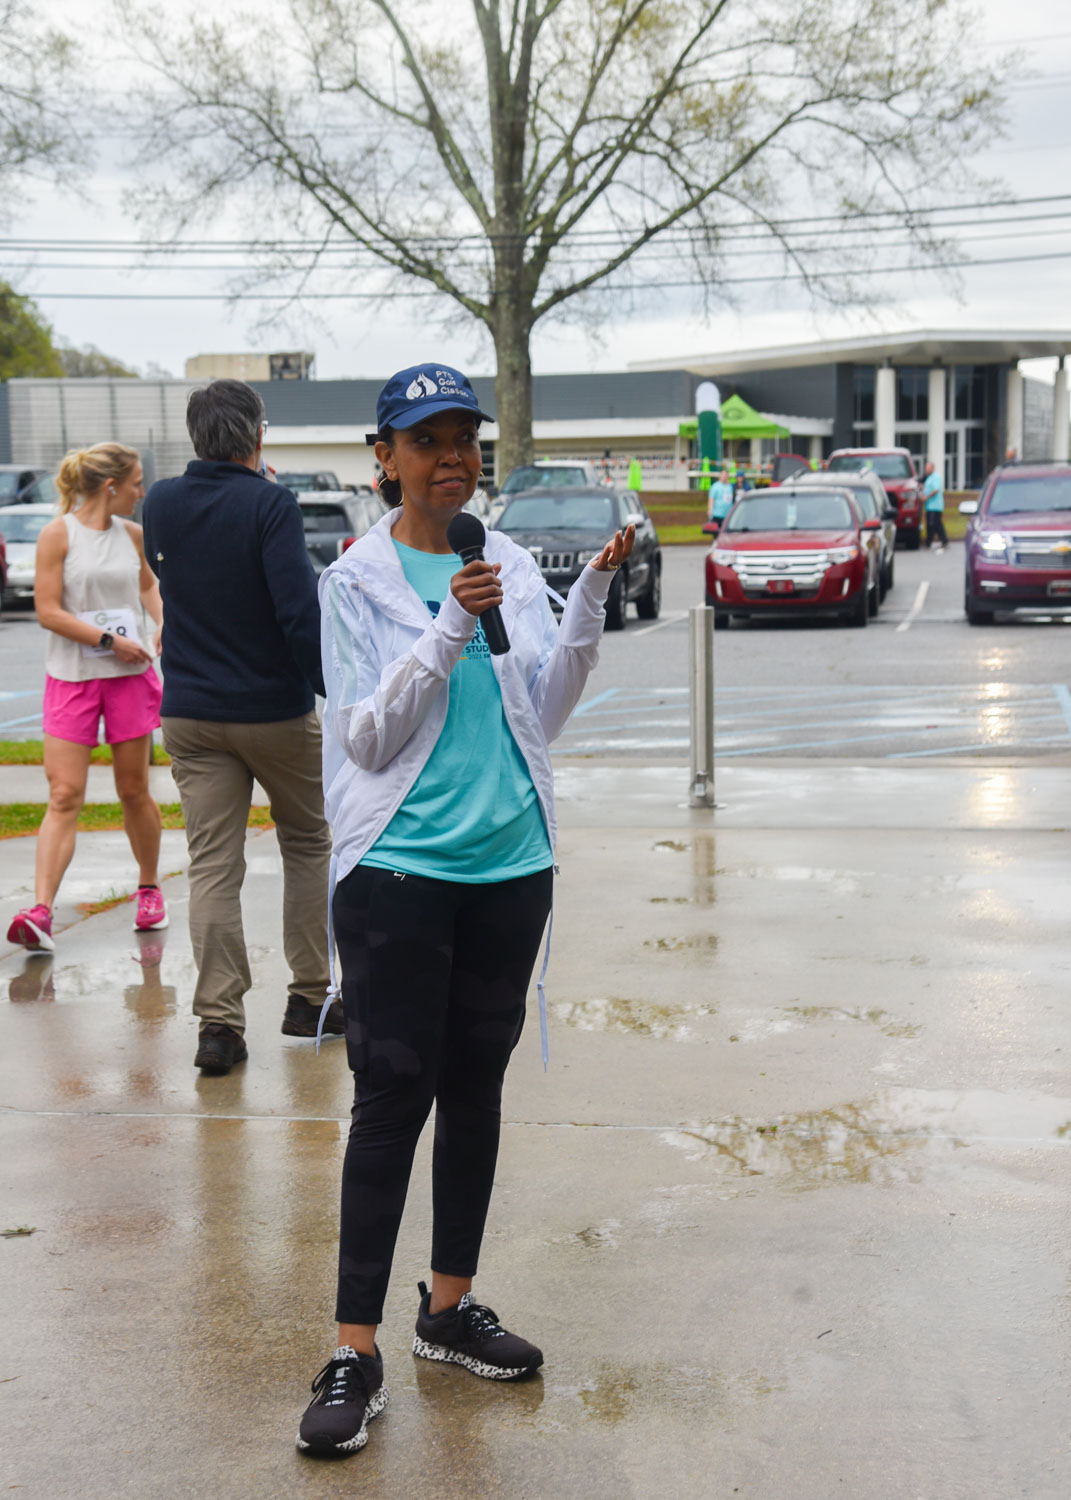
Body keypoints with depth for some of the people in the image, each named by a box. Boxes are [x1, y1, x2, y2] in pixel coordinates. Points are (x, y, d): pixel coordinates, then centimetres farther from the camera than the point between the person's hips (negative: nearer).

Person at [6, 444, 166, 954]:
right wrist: (110, 640, -15)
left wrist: (163, 622, 8)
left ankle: (150, 889, 28)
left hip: (129, 677, 4)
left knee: (134, 791, 10)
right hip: (71, 678, -3)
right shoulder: (58, 534, -7)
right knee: (64, 797, -9)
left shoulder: (132, 535, 8)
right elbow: (48, 611, -11)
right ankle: (41, 912, -14)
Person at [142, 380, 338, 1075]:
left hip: (190, 714, 4)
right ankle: (309, 996, 20)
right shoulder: (271, 504, -13)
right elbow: (300, 611, -21)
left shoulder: (162, 504, 3)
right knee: (309, 843, 16)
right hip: (276, 708, -3)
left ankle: (219, 1021, -3)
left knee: (212, 866, 3)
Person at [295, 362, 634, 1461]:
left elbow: (544, 711, 5)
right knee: (392, 1097, -6)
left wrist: (591, 599, -7)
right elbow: (368, 736, -10)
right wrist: (451, 628, -21)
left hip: (510, 864, 5)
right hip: (398, 868, -5)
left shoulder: (512, 564, 9)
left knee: (477, 1085, 12)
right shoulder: (357, 578, -3)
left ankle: (450, 1308, 25)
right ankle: (355, 1353, 0)